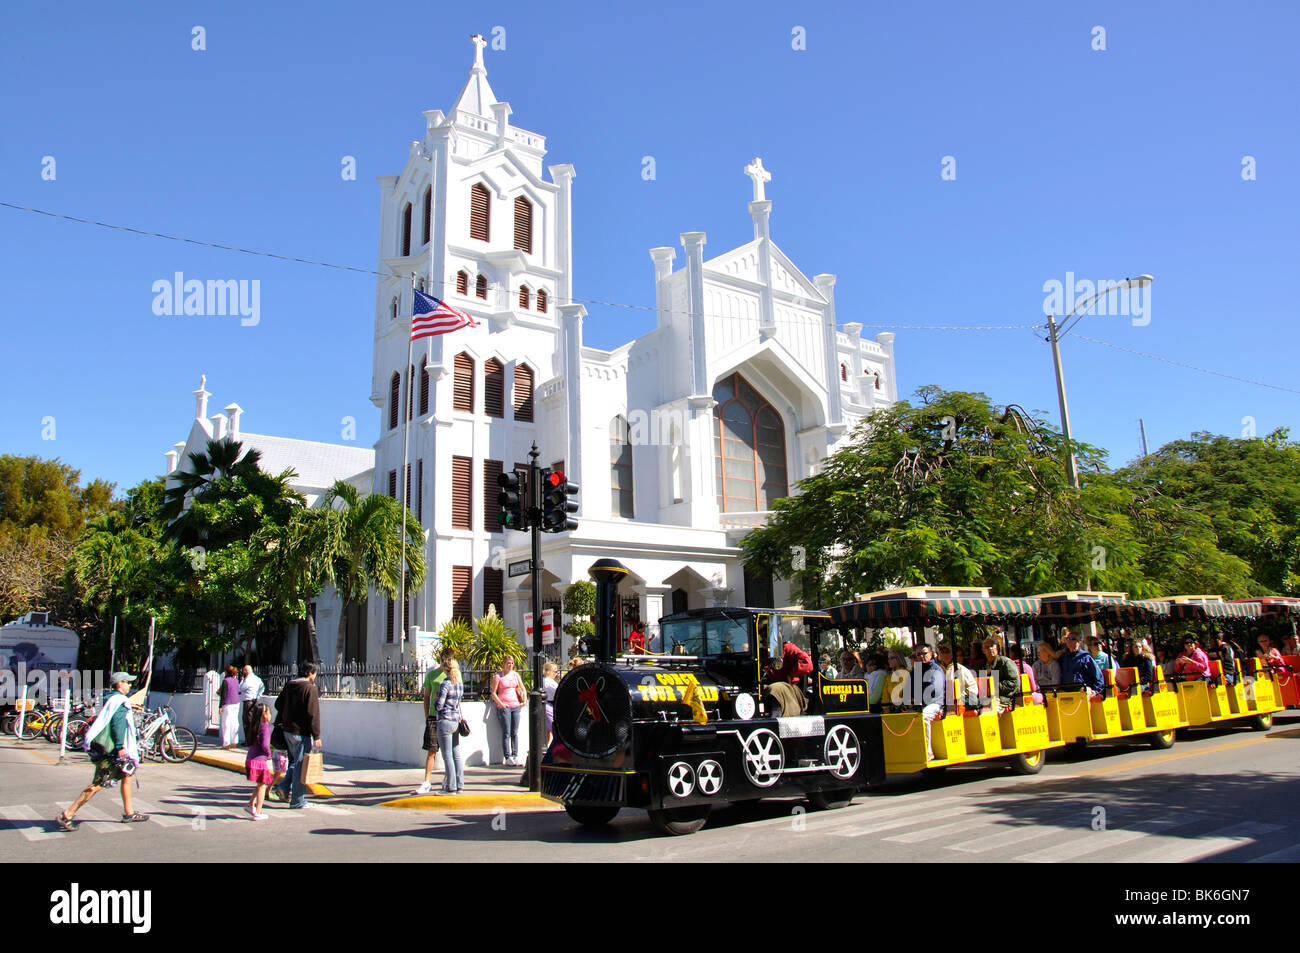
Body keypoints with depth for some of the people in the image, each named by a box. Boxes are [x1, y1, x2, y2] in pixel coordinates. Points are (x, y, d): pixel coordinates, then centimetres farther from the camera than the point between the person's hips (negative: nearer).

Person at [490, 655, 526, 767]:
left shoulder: (515, 675, 13)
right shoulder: (498, 676, -1)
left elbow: (523, 689, 21)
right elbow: (493, 693, -3)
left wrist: (524, 700, 8)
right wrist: (500, 703, -13)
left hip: (516, 706, 4)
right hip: (504, 707, -4)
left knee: (515, 733, 4)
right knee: (506, 733, -5)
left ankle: (515, 756, 7)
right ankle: (508, 758, -2)